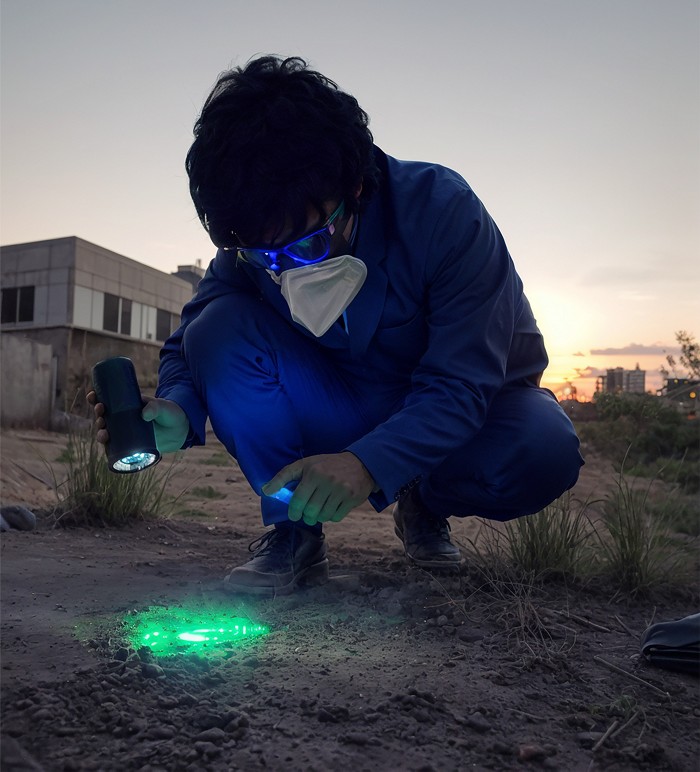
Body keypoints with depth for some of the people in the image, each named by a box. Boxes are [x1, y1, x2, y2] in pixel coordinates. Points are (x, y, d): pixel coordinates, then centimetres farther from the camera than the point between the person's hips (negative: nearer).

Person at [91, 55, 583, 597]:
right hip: (344, 407, 2)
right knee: (220, 326, -22)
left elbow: (461, 386, -29)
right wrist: (178, 413, -30)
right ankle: (294, 531, -10)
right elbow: (189, 346, -6)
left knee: (543, 450, -34)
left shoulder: (442, 210, -26)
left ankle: (425, 506, 2)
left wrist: (367, 463, -45)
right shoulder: (252, 246, -14)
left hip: (464, 408, -1)